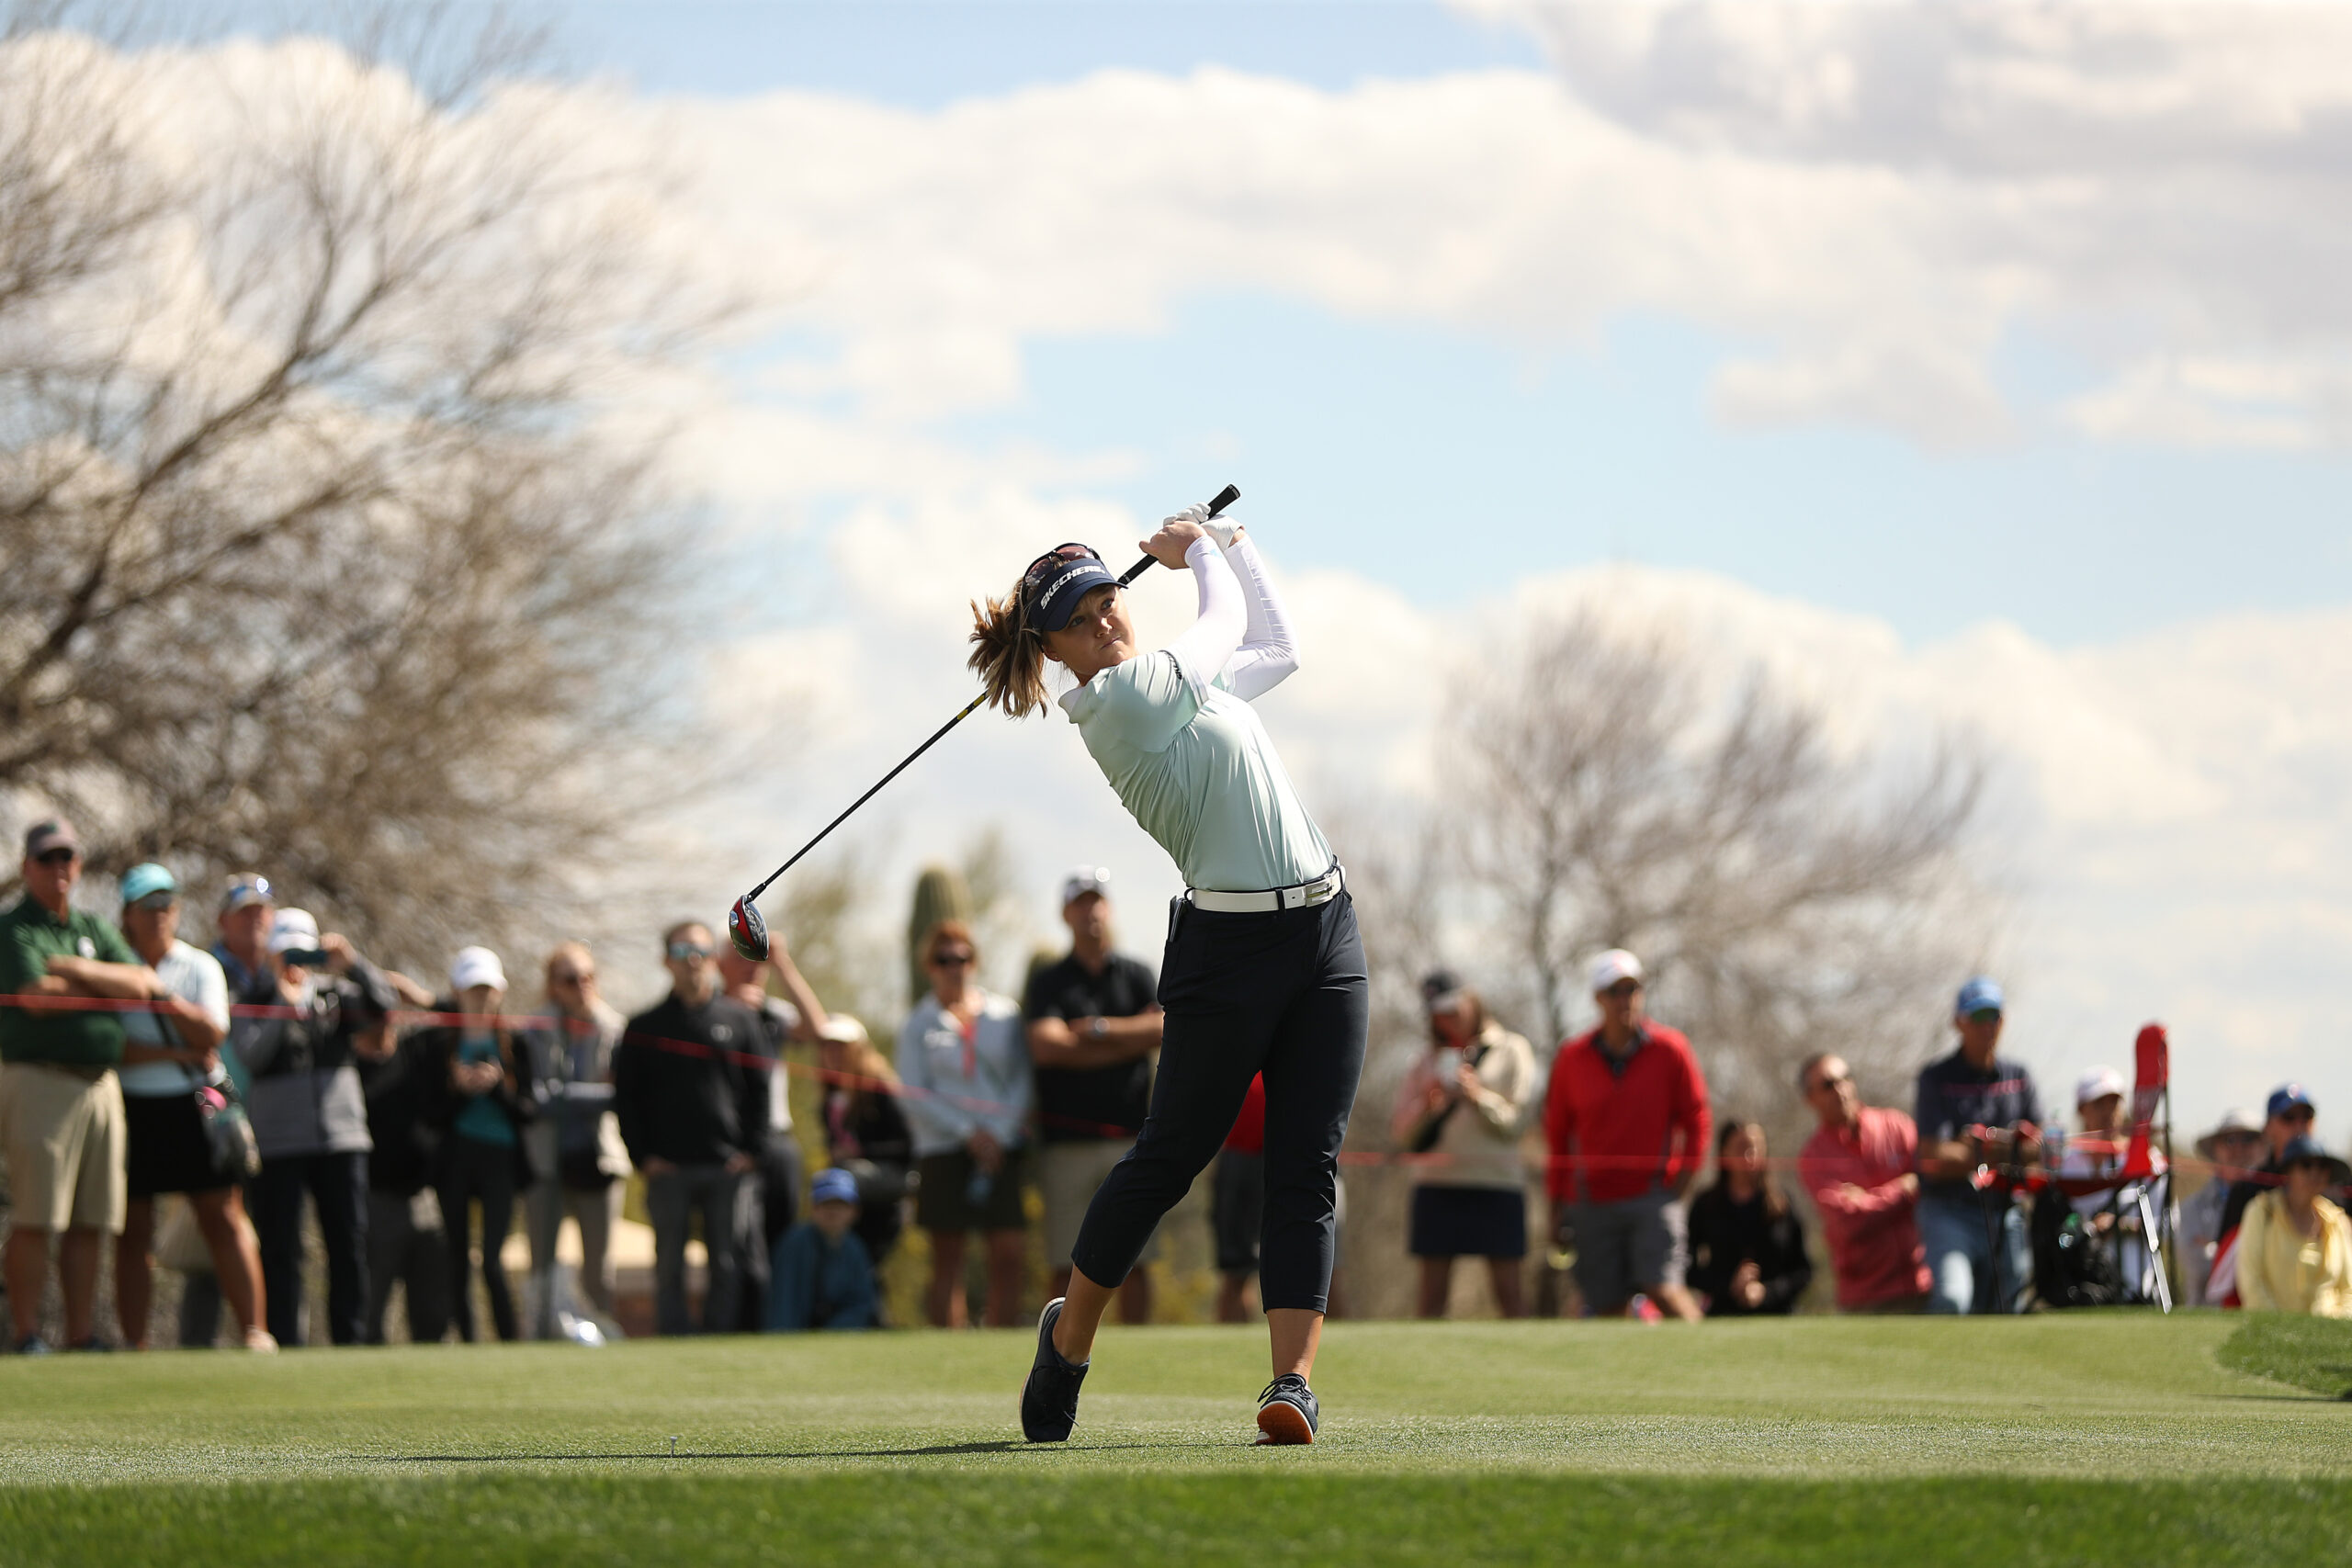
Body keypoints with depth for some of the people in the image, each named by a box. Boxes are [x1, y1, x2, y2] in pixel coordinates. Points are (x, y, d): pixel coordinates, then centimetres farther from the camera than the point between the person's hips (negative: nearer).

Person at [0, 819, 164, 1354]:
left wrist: (75, 969, -8)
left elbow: (141, 983, 5)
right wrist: (110, 984, -1)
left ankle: (82, 1337, 8)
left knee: (89, 1223, 5)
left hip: (100, 1084, 6)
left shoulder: (94, 929, 19)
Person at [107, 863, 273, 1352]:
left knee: (224, 1217, -6)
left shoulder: (201, 967, 10)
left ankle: (253, 1330, -6)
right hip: (132, 1107, -1)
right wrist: (180, 1054, -11)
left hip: (195, 1104, 1)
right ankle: (133, 1344, 0)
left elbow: (211, 1034, -4)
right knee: (133, 1229, -1)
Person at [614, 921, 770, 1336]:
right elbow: (625, 1096, 7)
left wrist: (752, 1151, -1)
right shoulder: (645, 1027, 7)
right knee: (670, 1267, -1)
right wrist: (643, 1156, -3)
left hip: (728, 1166, 0)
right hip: (667, 1169, 0)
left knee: (726, 1266, 1)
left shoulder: (738, 1019, 8)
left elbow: (758, 1089, 9)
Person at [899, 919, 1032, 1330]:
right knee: (947, 1260, -2)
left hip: (1004, 1148, 1)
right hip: (943, 1149, -1)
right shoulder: (918, 1025, 6)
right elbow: (914, 1096, -1)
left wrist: (999, 1134, -7)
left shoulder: (1006, 1013, 10)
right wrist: (968, 1131, -10)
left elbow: (1023, 1079, 6)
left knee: (1008, 1253, -7)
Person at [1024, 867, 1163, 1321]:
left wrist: (1100, 1029, -8)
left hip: (1130, 1136, 2)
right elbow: (1046, 1047, -9)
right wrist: (1129, 1042, -6)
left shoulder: (1135, 976, 13)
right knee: (1067, 1264, -4)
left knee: (1134, 1261, 0)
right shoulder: (1047, 981, 7)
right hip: (1067, 1141, -1)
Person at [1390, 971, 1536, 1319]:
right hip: (1436, 1184, 3)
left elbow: (1513, 1120, 0)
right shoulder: (1426, 1062, 15)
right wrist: (1426, 1106, -9)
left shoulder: (1511, 1051, 8)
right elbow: (1402, 1132, 10)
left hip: (1495, 1183, -3)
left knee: (1508, 1290, -6)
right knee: (1432, 1295, -1)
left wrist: (1479, 1097, -16)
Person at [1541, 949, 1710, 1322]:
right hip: (1592, 1201, 2)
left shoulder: (1669, 1050, 0)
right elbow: (1556, 1132, 13)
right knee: (1608, 1306, -2)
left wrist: (1683, 1176, -2)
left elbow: (1696, 1118, 8)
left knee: (1662, 1289, -17)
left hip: (1653, 1194, -2)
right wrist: (1558, 1201, 11)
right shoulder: (1572, 1058, 4)